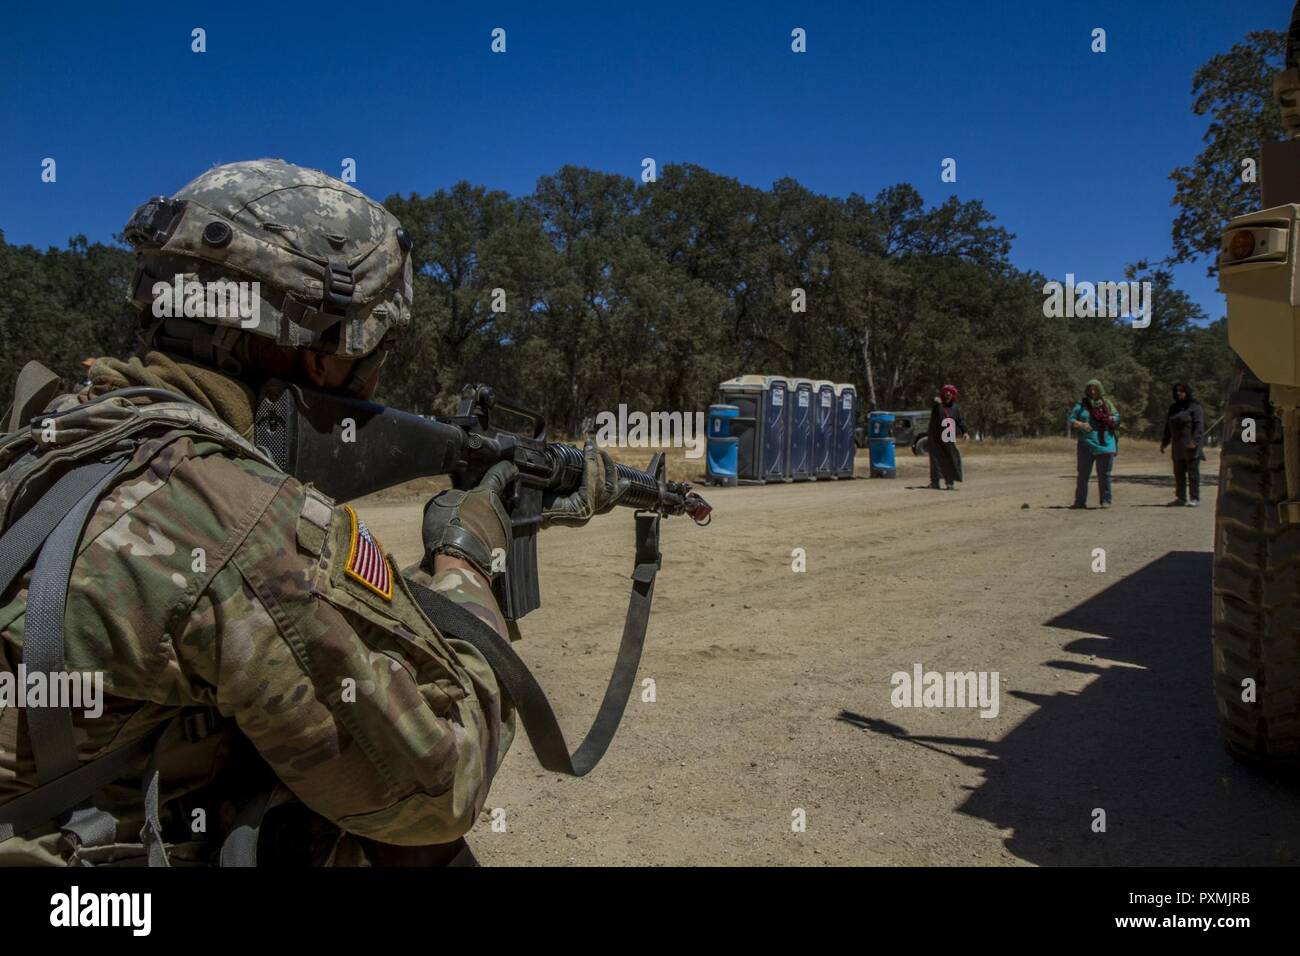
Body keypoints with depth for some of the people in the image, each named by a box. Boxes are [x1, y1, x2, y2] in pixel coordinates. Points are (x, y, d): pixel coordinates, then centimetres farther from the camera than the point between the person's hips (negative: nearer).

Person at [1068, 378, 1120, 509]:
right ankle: (1080, 501, 4)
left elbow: (1117, 418, 6)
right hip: (1085, 445, 0)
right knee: (1083, 474, 1)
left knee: (1104, 474, 3)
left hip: (1104, 444, 0)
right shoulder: (1080, 405, 7)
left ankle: (1106, 501, 9)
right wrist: (1081, 424, -18)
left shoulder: (1107, 404, 9)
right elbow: (1070, 420, 1)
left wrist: (1107, 419, -13)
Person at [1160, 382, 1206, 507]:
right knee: (1178, 473, 8)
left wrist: (1195, 441, -24)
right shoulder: (1173, 408, 17)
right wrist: (1164, 442, 16)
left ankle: (1195, 498, -1)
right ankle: (1181, 498, 14)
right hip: (1178, 447, 7)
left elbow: (1199, 425, -13)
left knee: (1193, 472, -4)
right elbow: (1168, 427, 21)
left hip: (1191, 446, -7)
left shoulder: (1195, 406, -4)